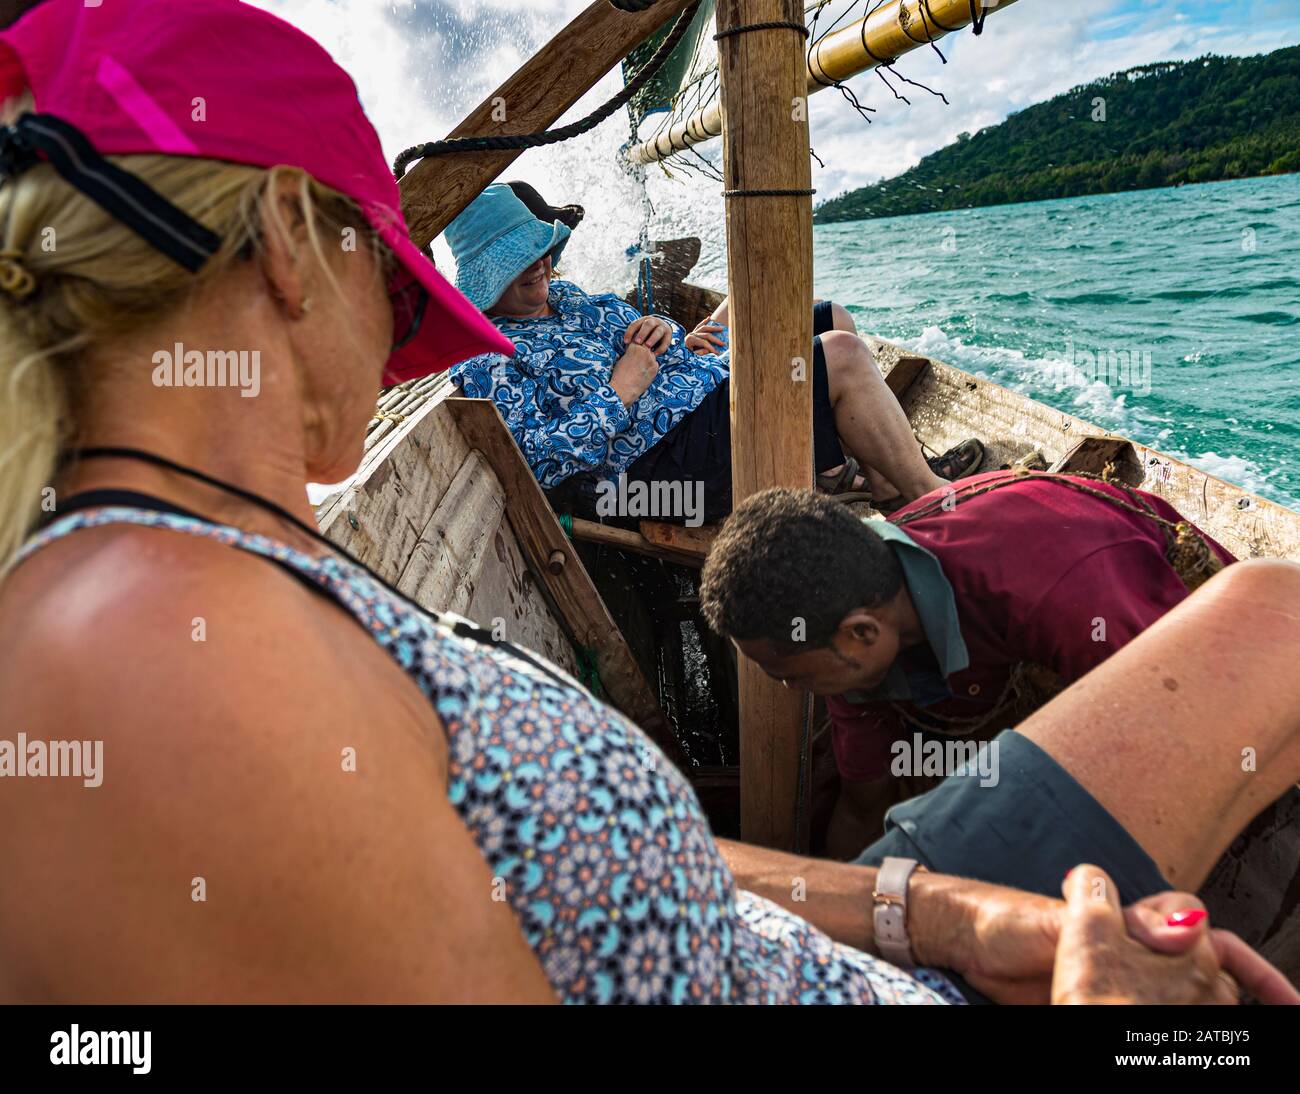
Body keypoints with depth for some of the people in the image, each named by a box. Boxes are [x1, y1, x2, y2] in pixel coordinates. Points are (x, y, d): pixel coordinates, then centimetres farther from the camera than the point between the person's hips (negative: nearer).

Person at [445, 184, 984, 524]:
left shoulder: (561, 293, 17)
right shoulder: (488, 359, -11)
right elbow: (536, 458, -22)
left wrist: (661, 331, 2)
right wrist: (619, 394, -21)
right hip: (674, 458, -11)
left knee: (832, 318, 12)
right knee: (841, 355, -19)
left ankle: (887, 486, 10)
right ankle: (928, 495, -2)